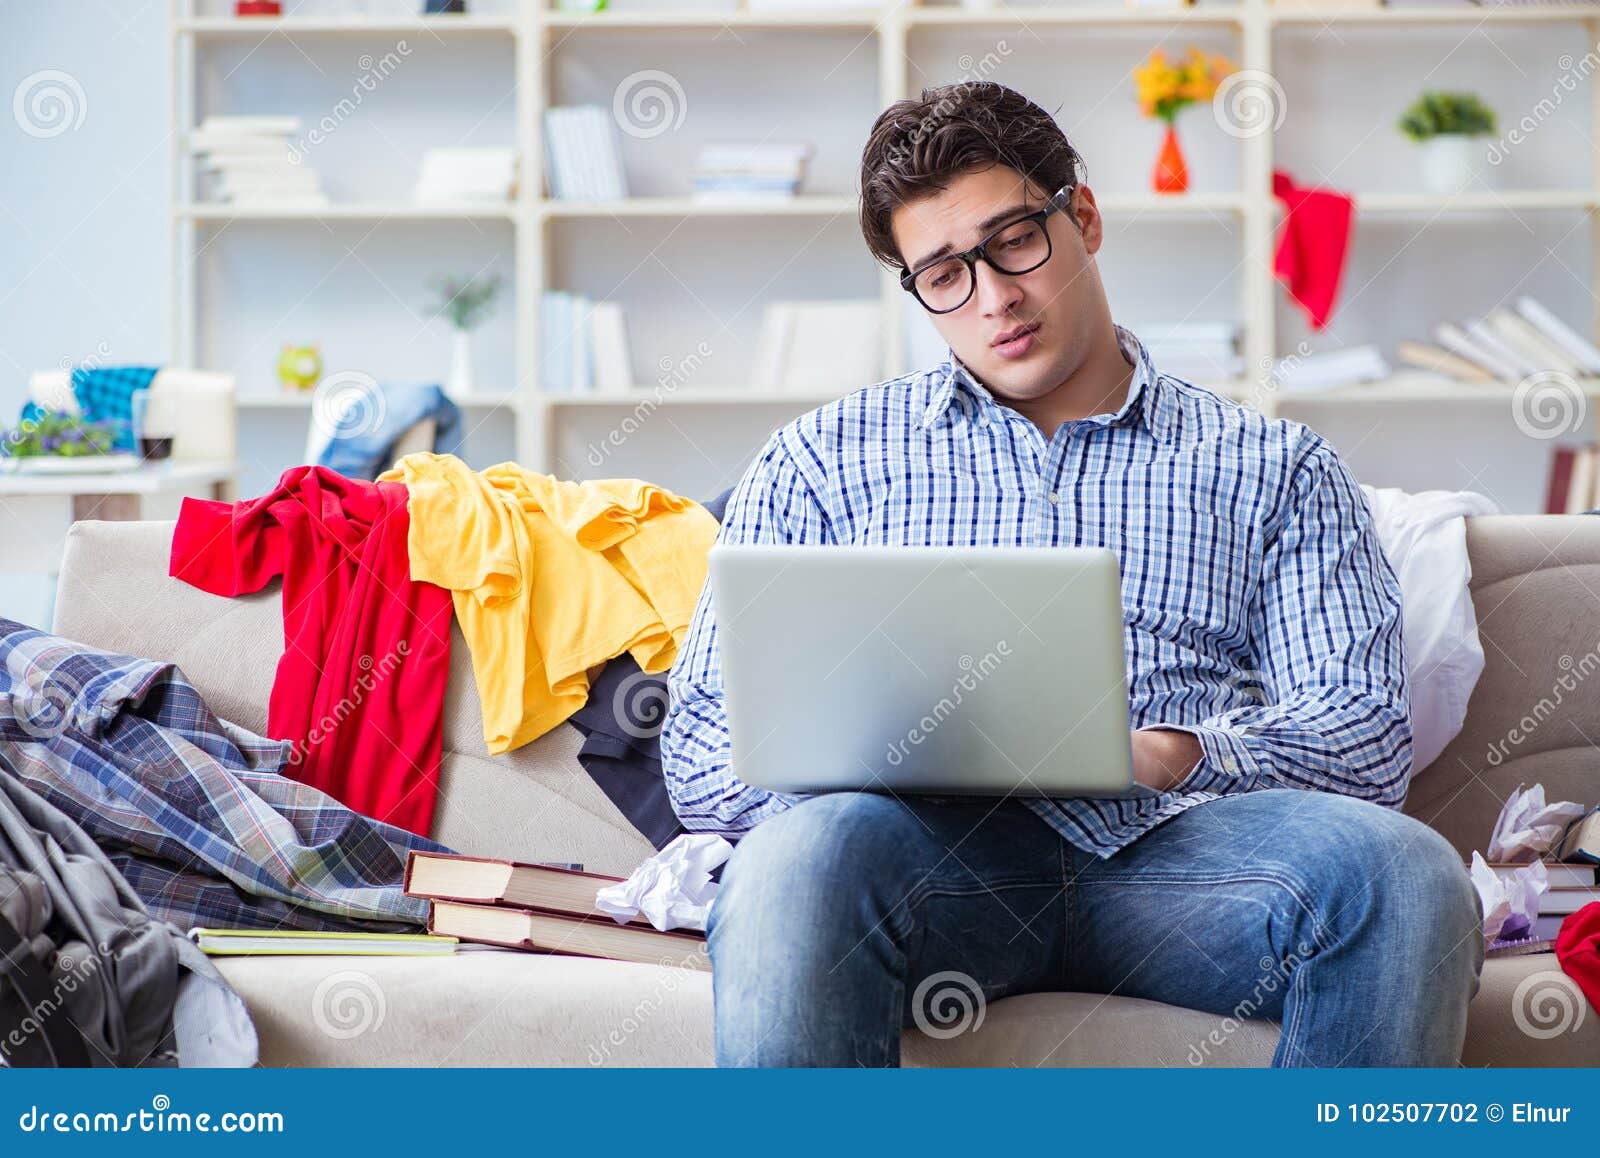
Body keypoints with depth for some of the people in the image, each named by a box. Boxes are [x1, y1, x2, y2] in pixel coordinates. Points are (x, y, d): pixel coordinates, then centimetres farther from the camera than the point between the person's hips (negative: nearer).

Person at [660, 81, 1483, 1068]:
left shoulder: (1274, 468, 21)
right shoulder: (827, 458, 22)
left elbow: (1369, 741, 8)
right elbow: (699, 749, 14)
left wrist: (1175, 754, -14)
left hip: (1173, 847, 1)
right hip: (942, 854, 0)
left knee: (1407, 872, -33)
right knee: (802, 855, -38)